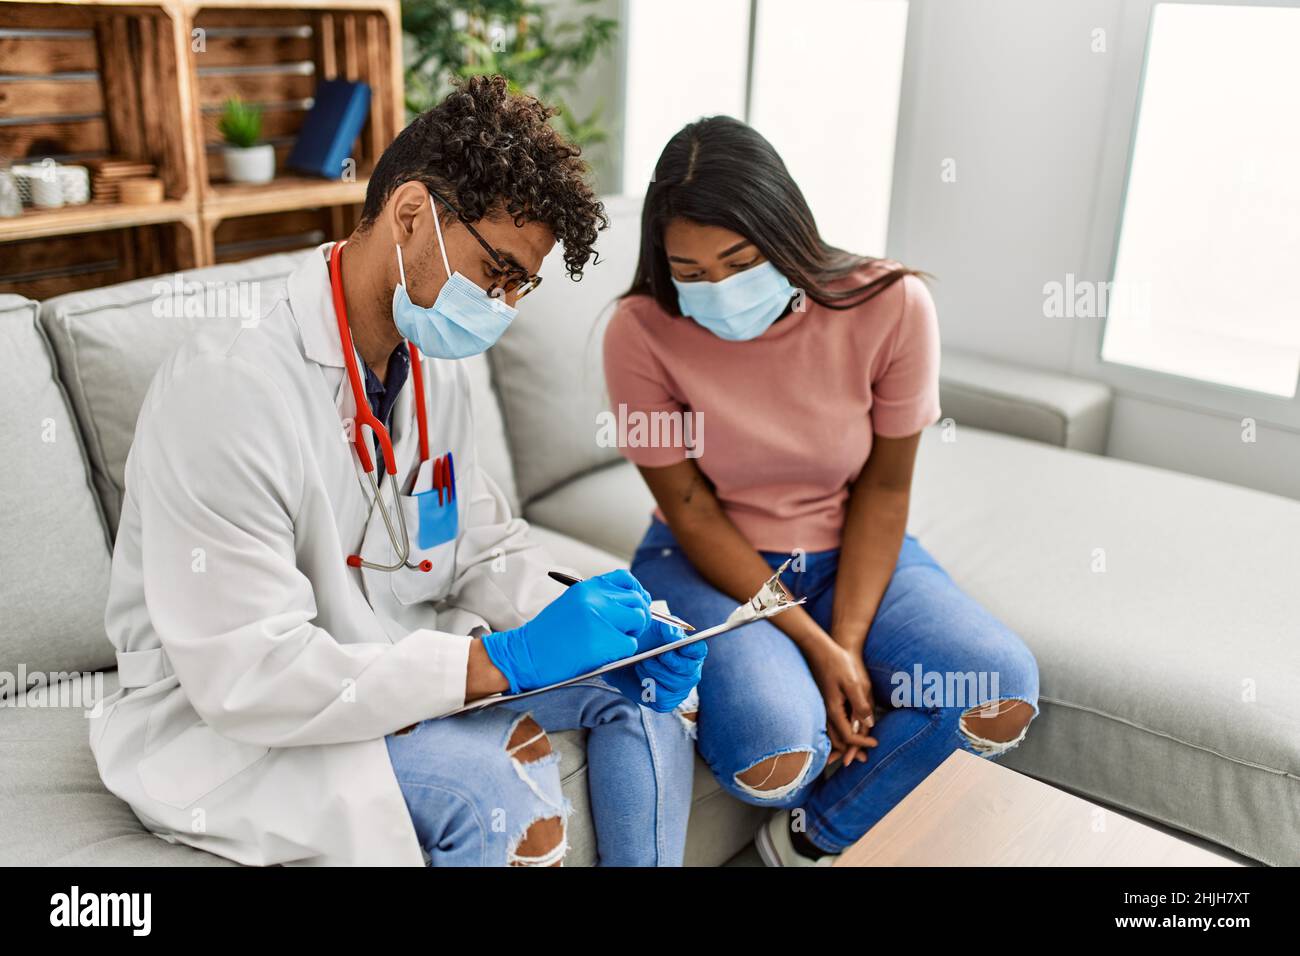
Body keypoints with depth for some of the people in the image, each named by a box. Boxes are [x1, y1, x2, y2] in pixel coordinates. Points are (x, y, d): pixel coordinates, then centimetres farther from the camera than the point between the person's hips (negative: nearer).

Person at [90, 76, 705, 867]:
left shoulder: (434, 368, -1)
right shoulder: (229, 387, -28)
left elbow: (485, 548, 7)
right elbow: (247, 678, -30)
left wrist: (600, 633, -12)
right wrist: (504, 661, -31)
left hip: (398, 668, 8)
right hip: (219, 725, -7)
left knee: (640, 688, 0)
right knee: (498, 780, -30)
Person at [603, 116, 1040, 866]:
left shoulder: (891, 304, -17)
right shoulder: (642, 333, -20)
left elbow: (885, 487, -8)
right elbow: (692, 512, -14)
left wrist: (850, 640, -17)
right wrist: (813, 644, -19)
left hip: (851, 551, 3)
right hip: (708, 561, -2)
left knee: (1003, 693, -20)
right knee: (773, 752, -30)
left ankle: (819, 832, 5)